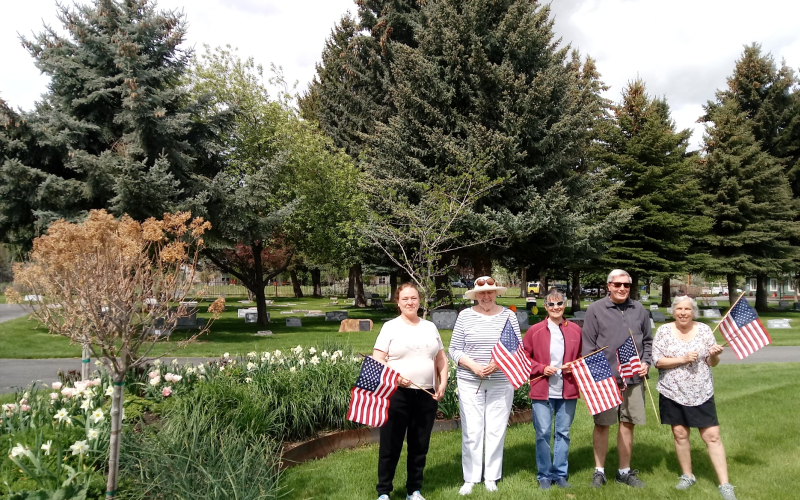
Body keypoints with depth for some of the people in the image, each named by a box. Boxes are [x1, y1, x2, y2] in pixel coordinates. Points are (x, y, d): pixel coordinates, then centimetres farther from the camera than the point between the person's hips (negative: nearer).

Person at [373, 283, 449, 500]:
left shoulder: (430, 327, 12)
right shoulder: (390, 327, -1)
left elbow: (441, 359, 16)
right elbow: (377, 360, -6)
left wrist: (442, 384, 3)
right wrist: (394, 376, -21)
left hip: (426, 395, 4)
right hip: (397, 394, -4)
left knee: (420, 445, 12)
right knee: (391, 445, 2)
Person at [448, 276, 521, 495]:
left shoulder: (508, 315, 2)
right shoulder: (465, 315, 0)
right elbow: (454, 349, -1)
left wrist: (499, 363, -16)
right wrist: (474, 367, -15)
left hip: (501, 382, 1)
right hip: (470, 382, 0)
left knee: (496, 431, 7)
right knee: (471, 431, 3)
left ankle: (492, 477, 21)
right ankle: (470, 478, 15)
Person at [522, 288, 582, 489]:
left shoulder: (575, 330, 3)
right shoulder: (535, 331, -3)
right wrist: (541, 368, -12)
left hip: (567, 391, 2)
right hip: (542, 391, -2)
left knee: (563, 433, 10)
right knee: (543, 434, 3)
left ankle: (560, 474, 23)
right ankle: (544, 475, 16)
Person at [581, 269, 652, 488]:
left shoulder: (639, 310, 9)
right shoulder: (595, 309, -2)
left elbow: (648, 341, 17)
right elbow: (588, 345, -3)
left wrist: (646, 362, 2)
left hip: (633, 378, 3)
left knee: (627, 424, 11)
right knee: (601, 424, 5)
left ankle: (624, 471, 25)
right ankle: (599, 471, 17)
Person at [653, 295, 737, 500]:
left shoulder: (704, 330, -1)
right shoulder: (664, 331, -4)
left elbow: (711, 363, 4)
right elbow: (658, 361, -9)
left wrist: (714, 355, -18)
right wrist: (683, 359, -19)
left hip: (701, 393, 0)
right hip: (672, 392, 0)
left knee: (712, 436, -2)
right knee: (680, 434, 9)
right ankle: (687, 476, 26)